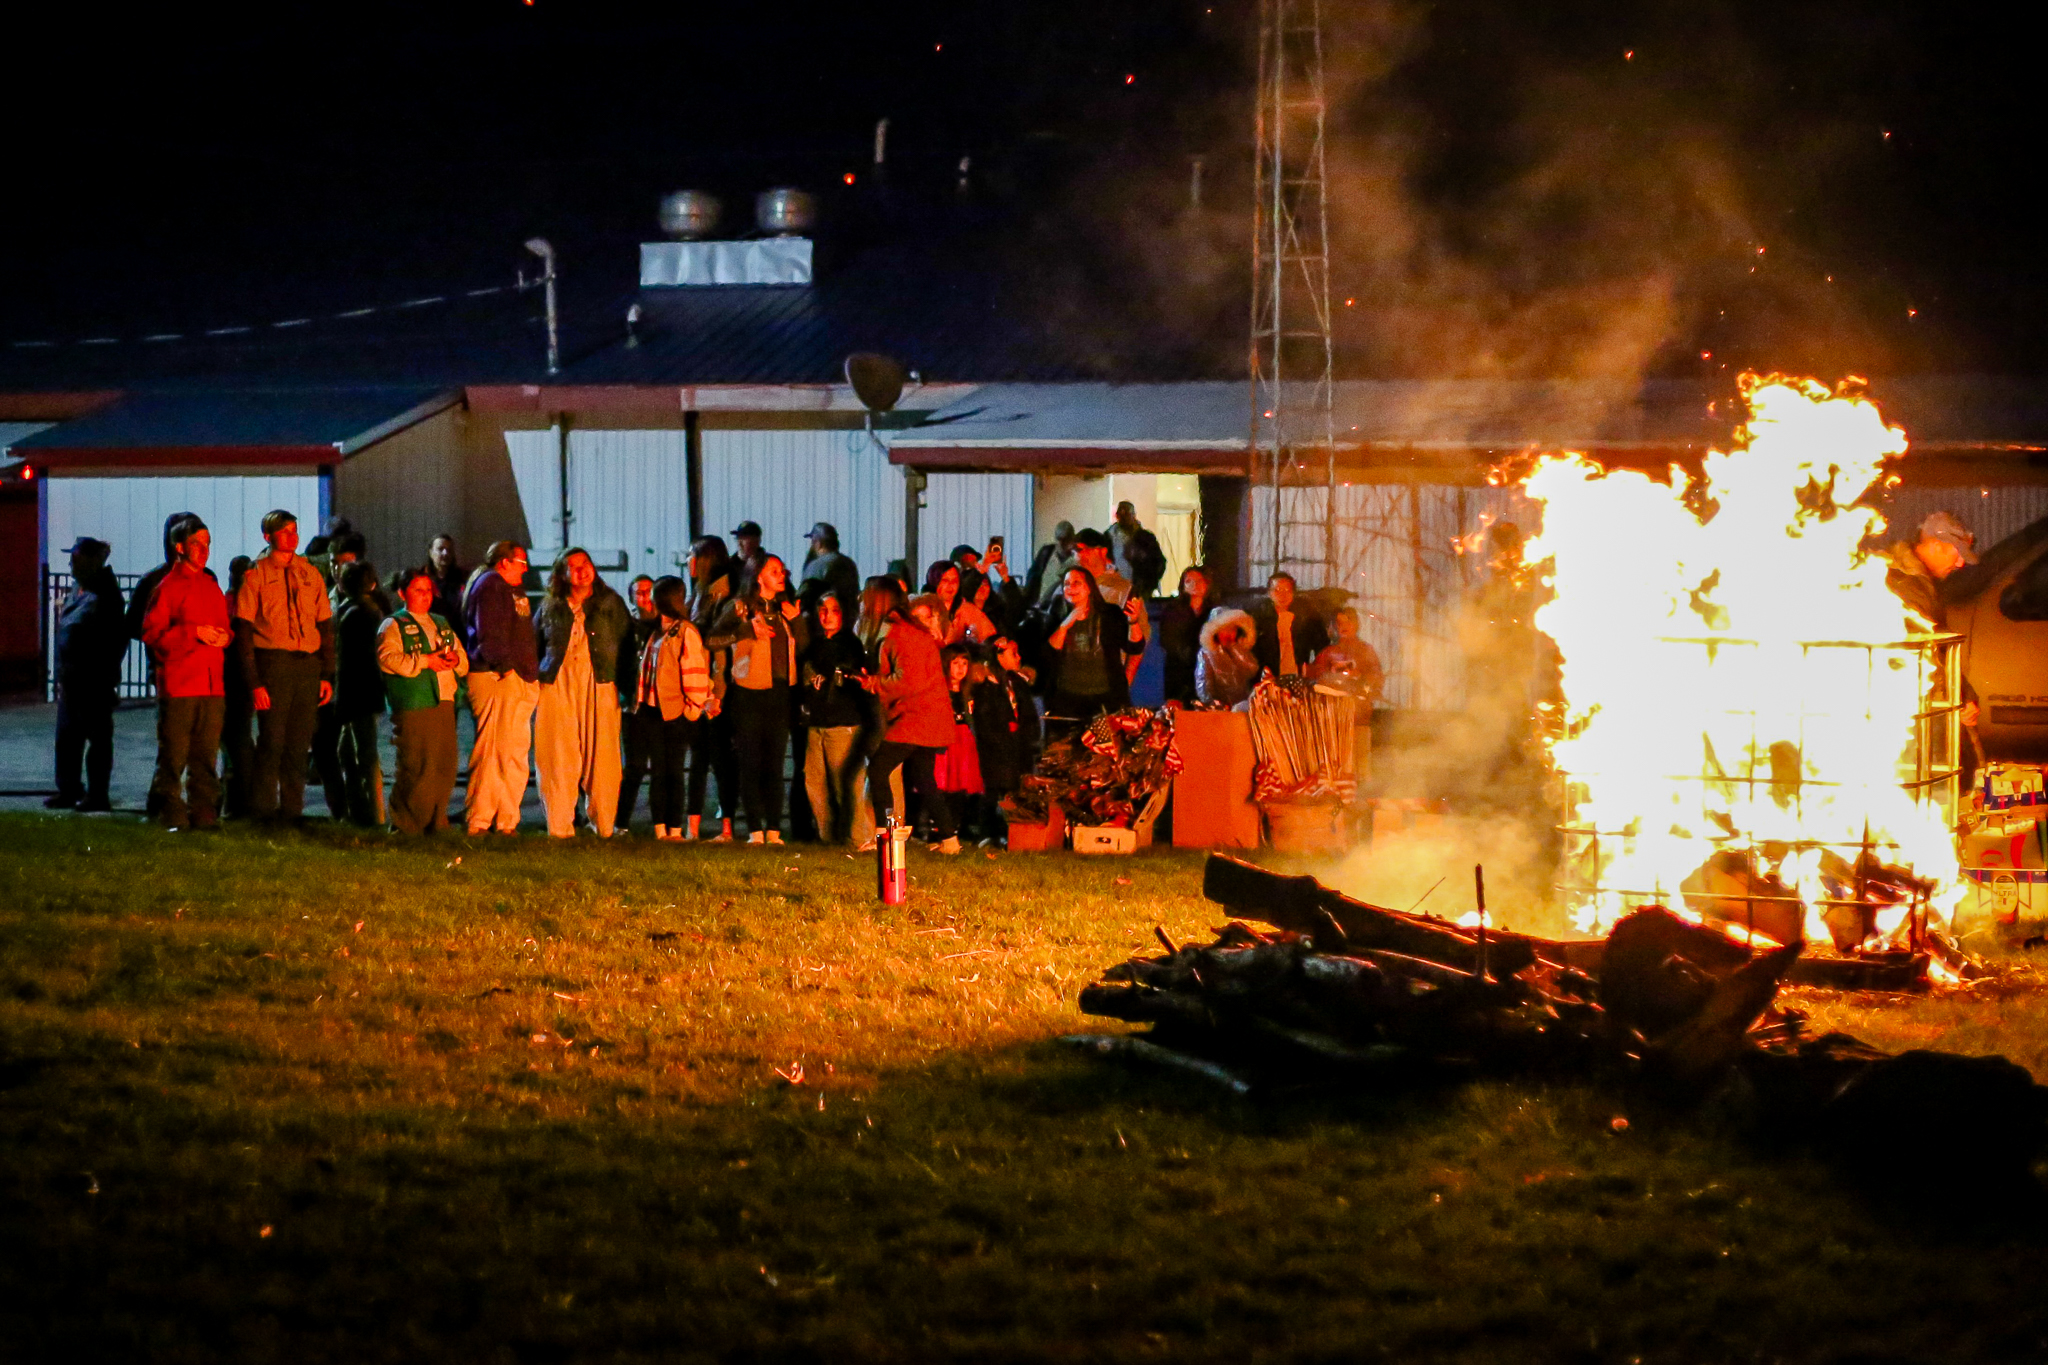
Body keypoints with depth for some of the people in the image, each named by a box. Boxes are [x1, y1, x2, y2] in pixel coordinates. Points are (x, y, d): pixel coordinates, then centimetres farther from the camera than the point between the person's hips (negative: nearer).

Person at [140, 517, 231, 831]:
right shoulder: (167, 587, -1)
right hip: (178, 684, -6)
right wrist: (195, 633, -14)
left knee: (206, 755, 5)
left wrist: (224, 637, 1)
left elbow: (225, 628, 25)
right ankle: (172, 814, 1)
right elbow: (152, 633, -8)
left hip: (212, 684, 6)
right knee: (173, 755, -4)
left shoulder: (212, 587, 19)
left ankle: (203, 812, 9)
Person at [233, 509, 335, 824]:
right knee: (272, 739, -6)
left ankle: (292, 808, 11)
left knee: (299, 743, 5)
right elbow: (244, 632, -3)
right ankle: (263, 810, 2)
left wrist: (327, 676, 8)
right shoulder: (255, 576, 0)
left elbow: (326, 627, 15)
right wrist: (254, 682, -11)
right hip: (273, 661, -4)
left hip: (308, 663, 4)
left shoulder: (311, 574, 13)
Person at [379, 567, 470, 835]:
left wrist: (455, 658, 1)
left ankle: (435, 822, 13)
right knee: (415, 767, -10)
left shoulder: (442, 624, 24)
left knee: (445, 767, 4)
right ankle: (406, 824, -2)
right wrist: (424, 661, -17)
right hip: (412, 708, -6)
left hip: (443, 703, 6)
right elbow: (387, 659, -13)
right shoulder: (393, 625, 3)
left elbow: (463, 659, 25)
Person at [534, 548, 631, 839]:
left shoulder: (611, 604, 11)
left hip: (599, 687, -1)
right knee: (559, 759, -5)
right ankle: (560, 825, -3)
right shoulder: (550, 608, 16)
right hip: (557, 687, 1)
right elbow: (535, 648, 21)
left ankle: (603, 825, 1)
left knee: (600, 758, -5)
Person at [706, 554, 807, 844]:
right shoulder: (739, 607, 0)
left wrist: (796, 620, -3)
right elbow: (711, 640, -9)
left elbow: (803, 645, 12)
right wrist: (747, 630, -18)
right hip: (750, 693, -4)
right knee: (751, 765, -3)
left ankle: (774, 830, 6)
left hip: (780, 691, 4)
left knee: (775, 765, 5)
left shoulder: (784, 607, 14)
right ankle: (755, 830, -1)